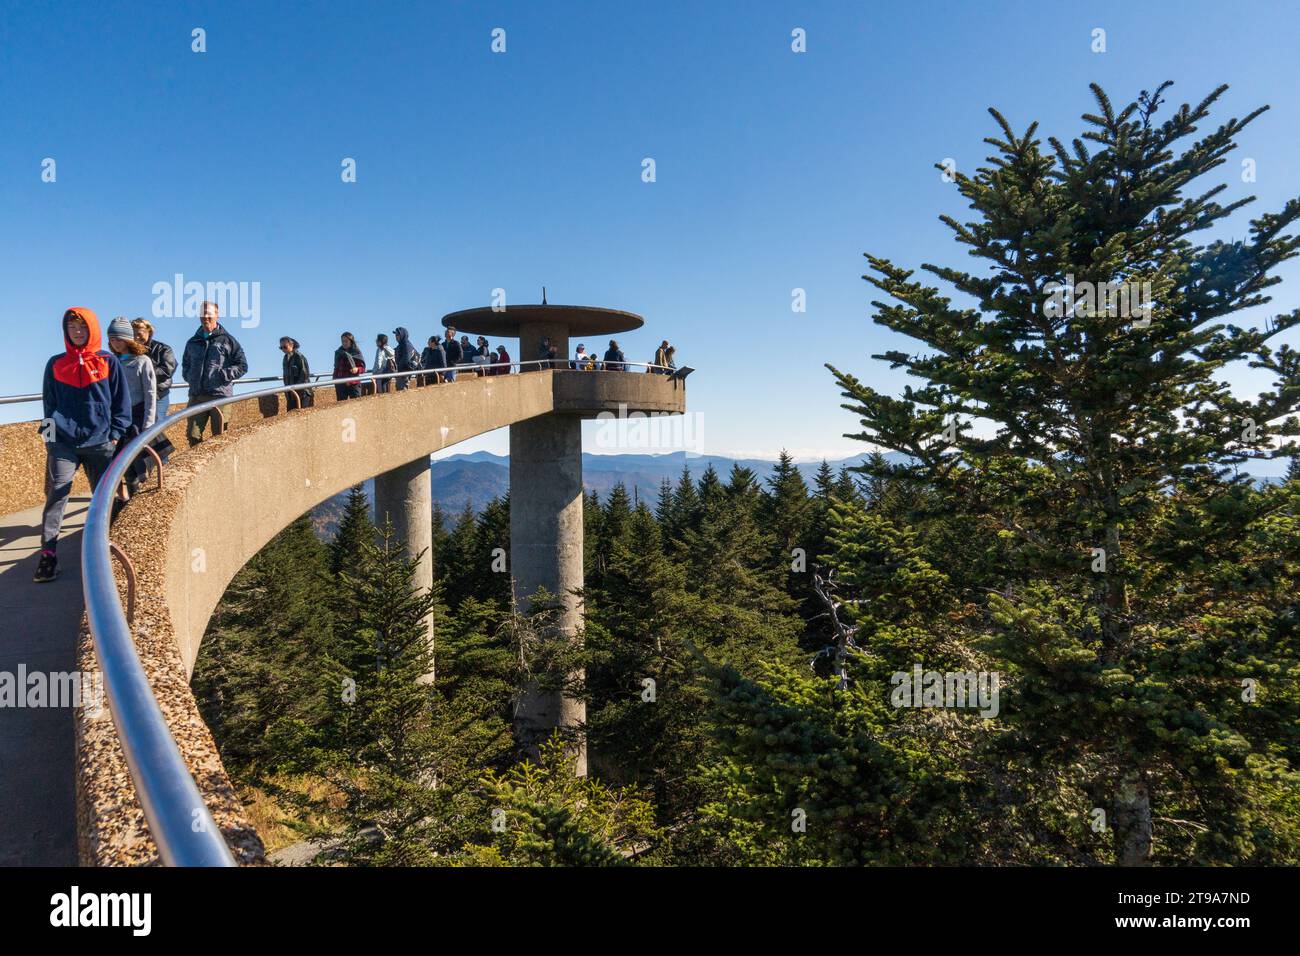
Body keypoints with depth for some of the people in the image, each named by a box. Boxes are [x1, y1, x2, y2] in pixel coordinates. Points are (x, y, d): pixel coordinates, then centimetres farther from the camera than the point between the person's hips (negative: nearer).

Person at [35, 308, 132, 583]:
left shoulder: (108, 362, 5)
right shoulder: (55, 364, 10)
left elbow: (122, 400, 5)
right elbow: (48, 402, 15)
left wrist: (116, 433, -1)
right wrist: (51, 431, 4)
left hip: (100, 442, 0)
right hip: (63, 443, 1)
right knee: (56, 494, -9)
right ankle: (48, 555, -8)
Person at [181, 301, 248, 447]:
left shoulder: (227, 340, 5)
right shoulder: (192, 342, 17)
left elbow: (242, 366, 3)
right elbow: (185, 364, 32)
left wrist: (223, 375, -8)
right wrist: (189, 376, 12)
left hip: (220, 395, -4)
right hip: (196, 396, 4)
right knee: (192, 435, -1)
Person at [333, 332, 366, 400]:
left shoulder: (357, 352, 1)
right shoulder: (338, 353, 12)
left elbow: (362, 368, -3)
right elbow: (336, 368, 18)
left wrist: (357, 369, -24)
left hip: (354, 383, -3)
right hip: (340, 384, 3)